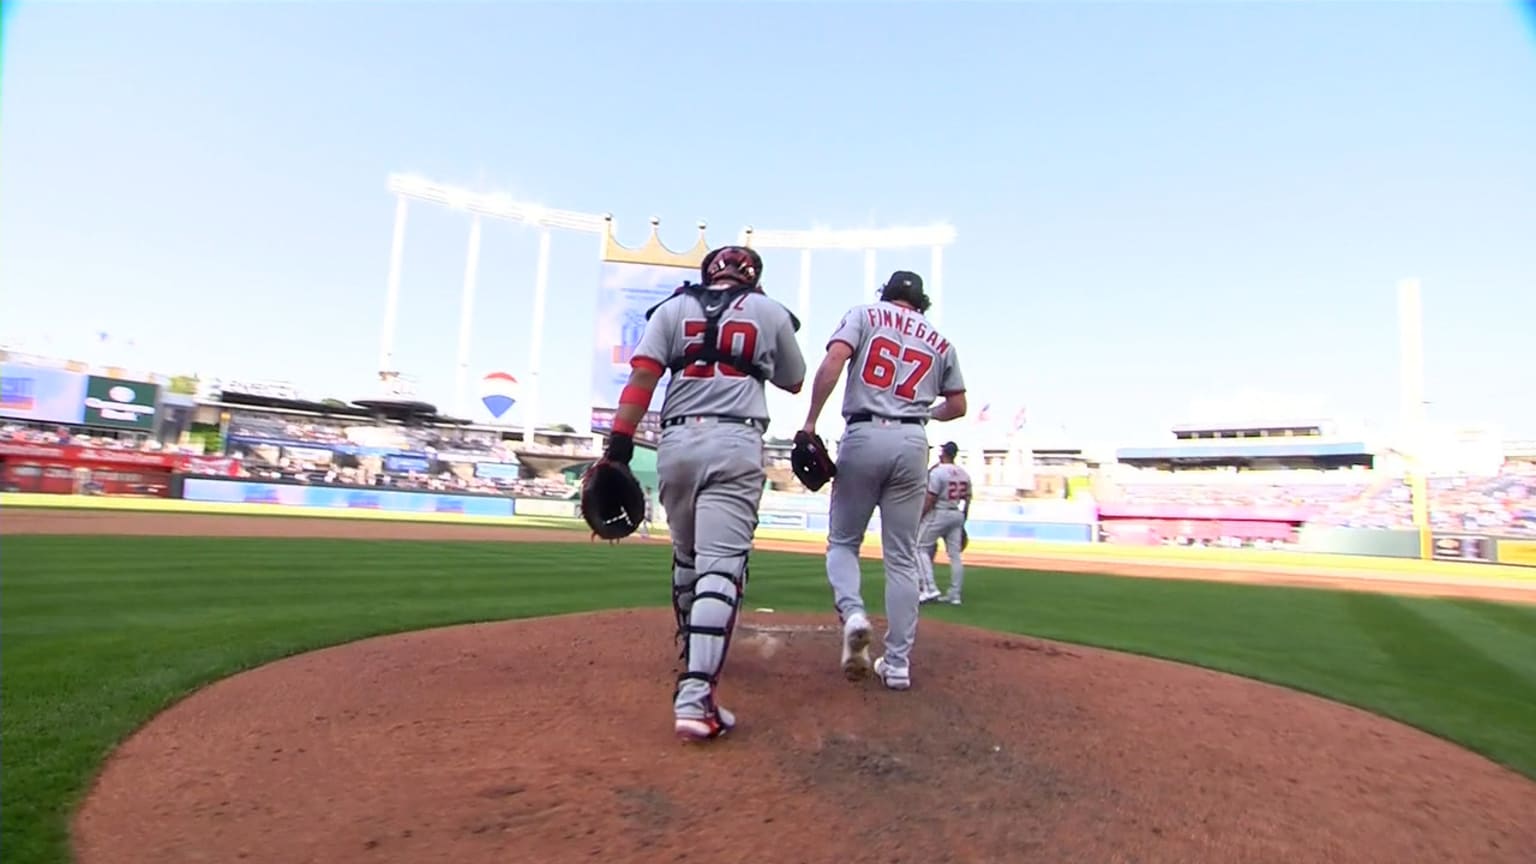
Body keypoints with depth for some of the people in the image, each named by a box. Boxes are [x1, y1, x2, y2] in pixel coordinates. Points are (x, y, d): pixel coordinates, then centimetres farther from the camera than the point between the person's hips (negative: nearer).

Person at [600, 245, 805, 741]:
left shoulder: (673, 308, 13)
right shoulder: (770, 312, 12)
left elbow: (643, 375, -1)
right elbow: (793, 382, 25)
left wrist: (619, 444, -5)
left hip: (676, 443, 3)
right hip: (735, 443, -2)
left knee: (686, 559, 20)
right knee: (721, 565, -8)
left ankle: (695, 659, 37)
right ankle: (695, 693, -20)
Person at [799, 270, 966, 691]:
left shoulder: (864, 314, 10)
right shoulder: (940, 341, 18)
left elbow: (834, 361, -8)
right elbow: (957, 406, 21)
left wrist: (810, 423, -9)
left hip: (863, 436, -2)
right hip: (912, 443, 2)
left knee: (842, 541, 13)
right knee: (901, 558, 8)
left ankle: (852, 612, -14)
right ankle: (898, 663, 9)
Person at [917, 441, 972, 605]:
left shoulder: (937, 471, -12)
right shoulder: (964, 474, 9)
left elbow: (930, 499, -16)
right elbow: (967, 499, 12)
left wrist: (918, 518, -9)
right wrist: (962, 522, 19)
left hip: (939, 514, -7)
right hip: (957, 515, 7)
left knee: (921, 547, 1)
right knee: (955, 554, 7)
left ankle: (930, 588, -8)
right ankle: (954, 595, 11)